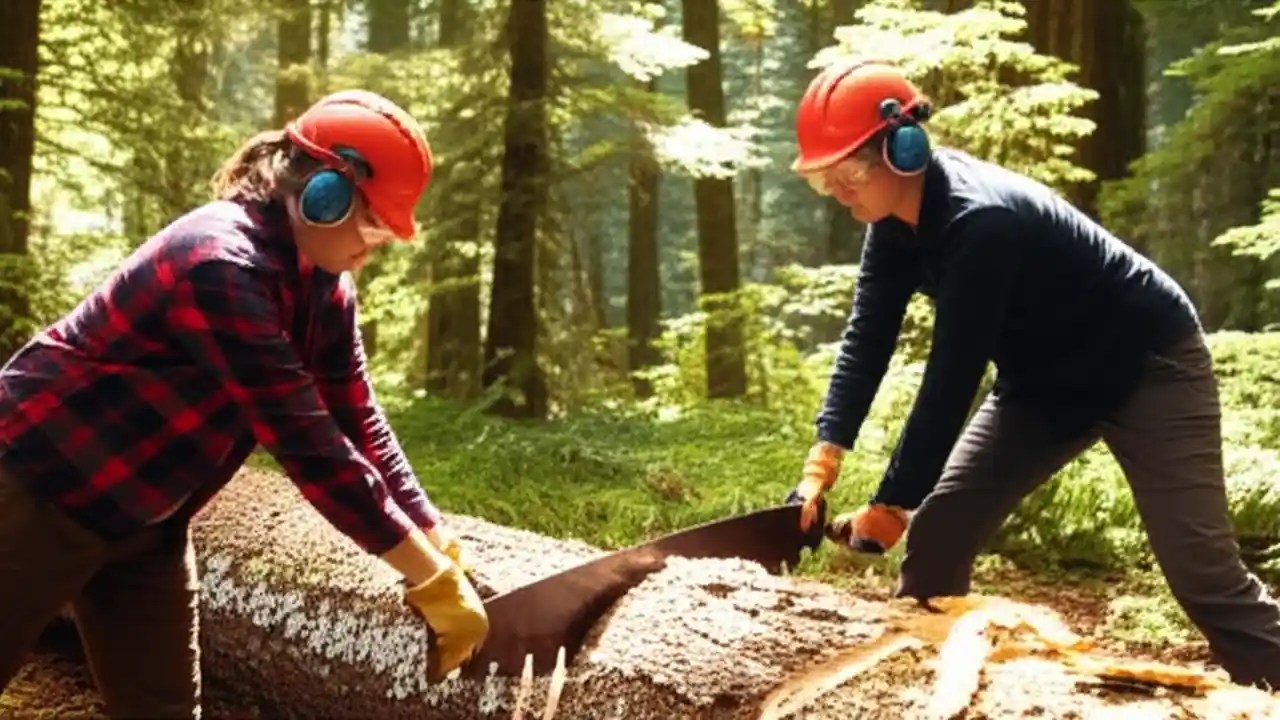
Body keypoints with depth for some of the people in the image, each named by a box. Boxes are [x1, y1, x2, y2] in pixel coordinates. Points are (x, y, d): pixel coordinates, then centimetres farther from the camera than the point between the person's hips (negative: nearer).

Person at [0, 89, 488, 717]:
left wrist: (444, 549, -11)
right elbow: (307, 445, -33)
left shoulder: (323, 281, -2)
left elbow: (358, 424, -3)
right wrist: (432, 579, -29)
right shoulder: (222, 265, -31)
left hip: (145, 516, 8)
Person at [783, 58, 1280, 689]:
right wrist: (822, 462, -19)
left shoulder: (979, 221, -34)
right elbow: (868, 334, -9)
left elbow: (952, 378, -33)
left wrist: (889, 505, -27)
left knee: (1203, 573, -10)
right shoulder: (898, 215, -8)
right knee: (938, 525, 1)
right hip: (1047, 377, 8)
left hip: (1147, 365, -8)